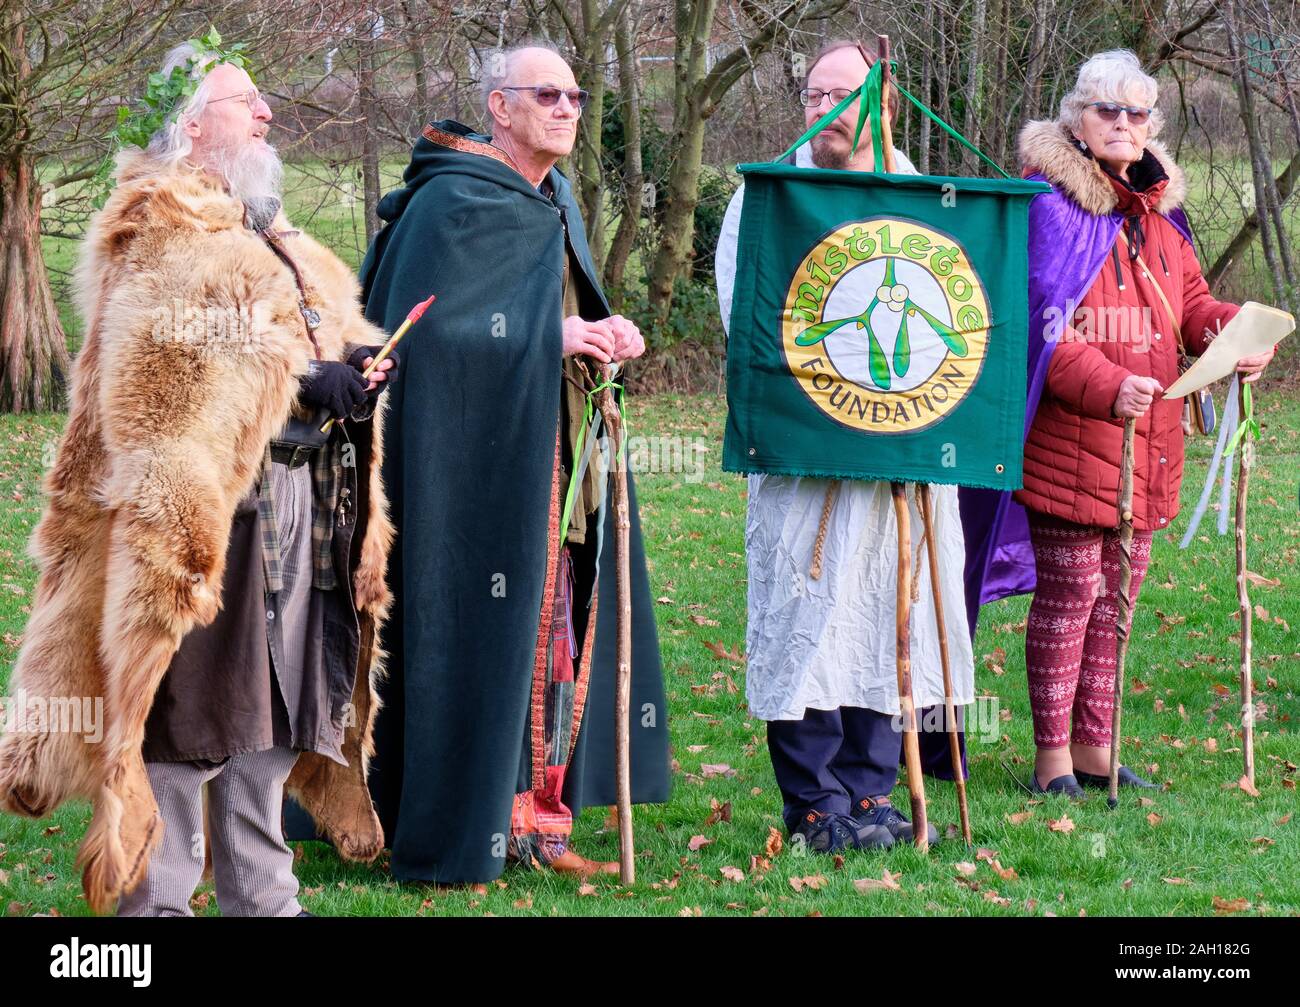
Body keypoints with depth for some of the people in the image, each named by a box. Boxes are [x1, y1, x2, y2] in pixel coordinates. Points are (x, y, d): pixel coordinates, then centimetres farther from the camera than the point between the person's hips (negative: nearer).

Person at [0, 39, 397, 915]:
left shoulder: (265, 241, 22)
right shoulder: (162, 235, -9)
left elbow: (320, 342, 27)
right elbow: (166, 376, -20)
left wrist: (354, 366, 8)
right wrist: (307, 381, -23)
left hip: (299, 505, 9)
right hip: (205, 499, -9)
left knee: (270, 696, 13)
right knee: (189, 706, -7)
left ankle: (260, 893, 22)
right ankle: (157, 897, -1)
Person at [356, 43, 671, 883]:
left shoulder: (554, 206, 16)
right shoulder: (453, 204, -11)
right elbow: (427, 330, -19)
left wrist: (604, 335, 0)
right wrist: (549, 338, -19)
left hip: (553, 457, 9)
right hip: (480, 458, -9)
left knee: (553, 623, 8)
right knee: (478, 630, -7)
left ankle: (533, 820, 14)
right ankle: (457, 836, -1)